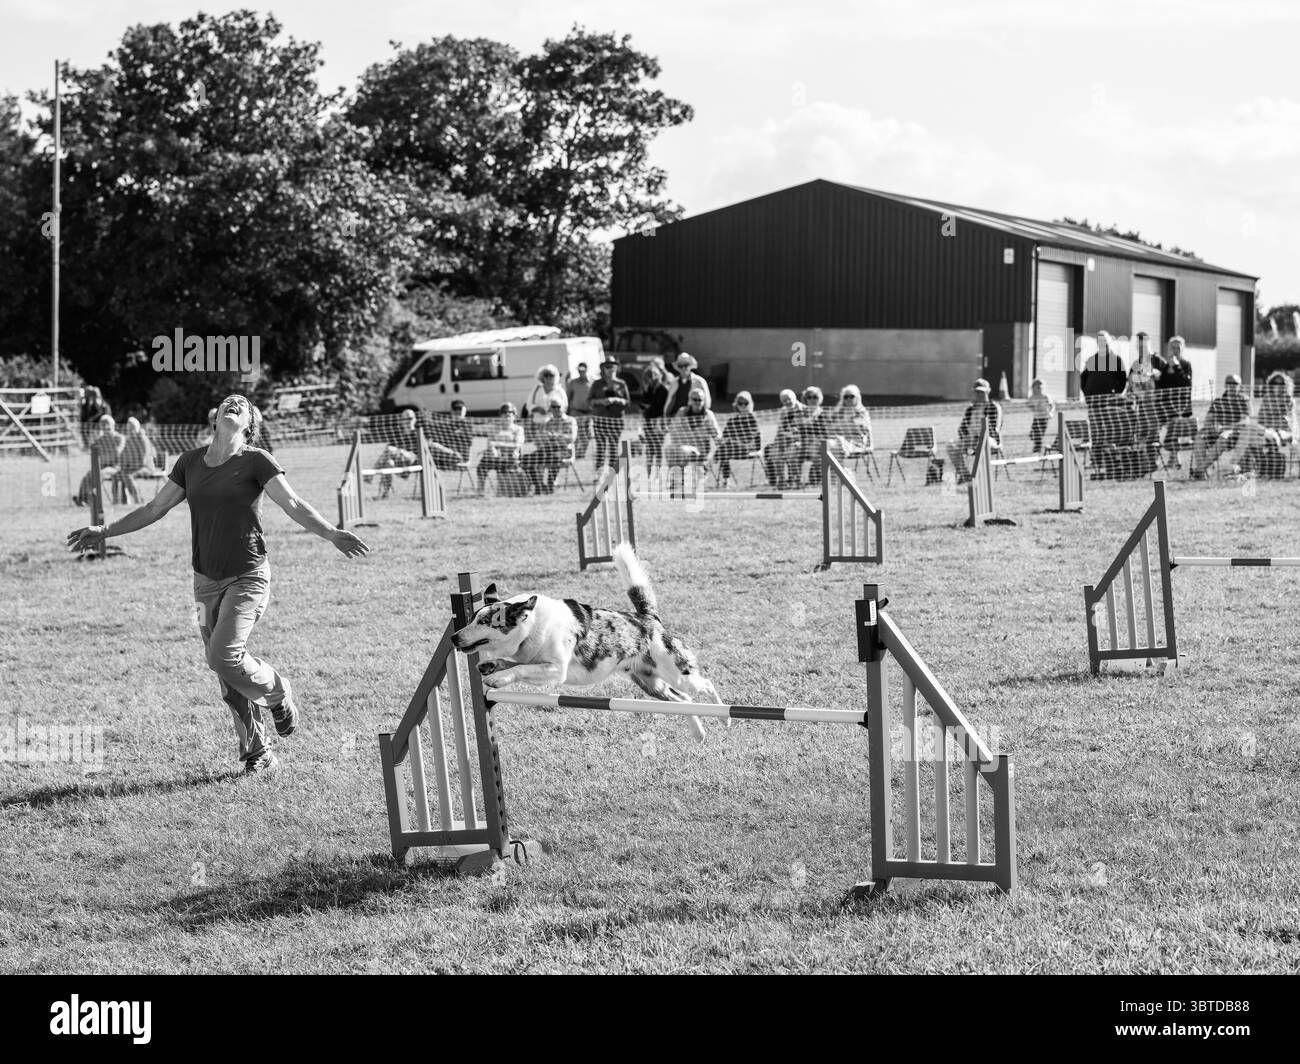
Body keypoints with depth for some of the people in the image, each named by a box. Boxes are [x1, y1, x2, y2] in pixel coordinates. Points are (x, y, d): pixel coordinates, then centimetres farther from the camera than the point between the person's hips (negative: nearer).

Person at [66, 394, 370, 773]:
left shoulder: (256, 461, -6)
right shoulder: (191, 462, 8)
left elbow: (294, 504, -12)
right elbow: (155, 508, 17)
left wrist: (333, 534, -26)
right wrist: (104, 531, 15)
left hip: (248, 577, -5)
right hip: (207, 580, 5)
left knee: (224, 656, -21)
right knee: (229, 683, 5)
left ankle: (277, 692, 7)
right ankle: (258, 752, 17)